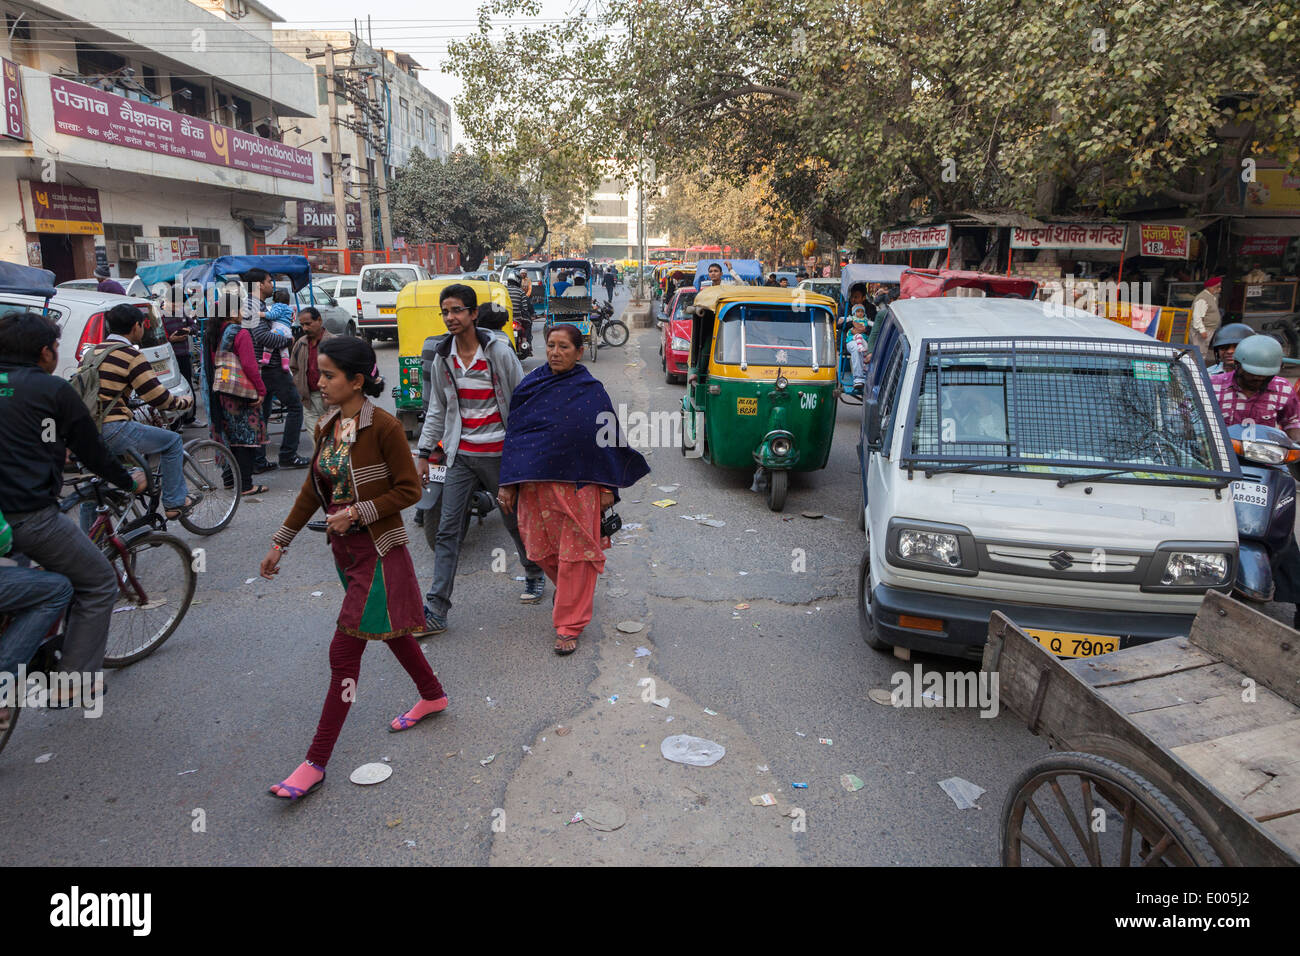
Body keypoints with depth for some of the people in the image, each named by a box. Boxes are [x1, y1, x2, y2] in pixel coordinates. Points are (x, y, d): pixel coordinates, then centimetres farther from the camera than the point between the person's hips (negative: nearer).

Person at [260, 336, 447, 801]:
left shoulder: (383, 426, -17)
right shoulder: (326, 427, 5)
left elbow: (409, 489, -13)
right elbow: (312, 489, 13)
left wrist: (358, 513, -19)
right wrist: (281, 541, 15)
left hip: (378, 549, -8)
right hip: (344, 548, 8)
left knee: (344, 651, -6)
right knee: (389, 629, 22)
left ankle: (316, 763, 3)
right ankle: (432, 695, 44)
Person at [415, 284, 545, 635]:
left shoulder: (499, 351, -7)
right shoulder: (442, 358, 5)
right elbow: (437, 410, 13)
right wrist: (425, 453, 12)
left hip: (499, 453, -3)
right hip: (461, 455, 3)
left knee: (515, 520, 13)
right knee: (447, 531, -3)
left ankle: (534, 575, 40)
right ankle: (435, 611, 0)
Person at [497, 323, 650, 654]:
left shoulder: (591, 391, -3)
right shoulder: (530, 385, 5)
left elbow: (606, 440, 0)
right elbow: (514, 435, 6)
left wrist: (608, 487, -2)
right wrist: (508, 484, 2)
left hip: (576, 484, -3)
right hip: (535, 484, 3)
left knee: (575, 553, 1)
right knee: (541, 550, 13)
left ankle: (570, 626, 12)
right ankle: (567, 587, 43)